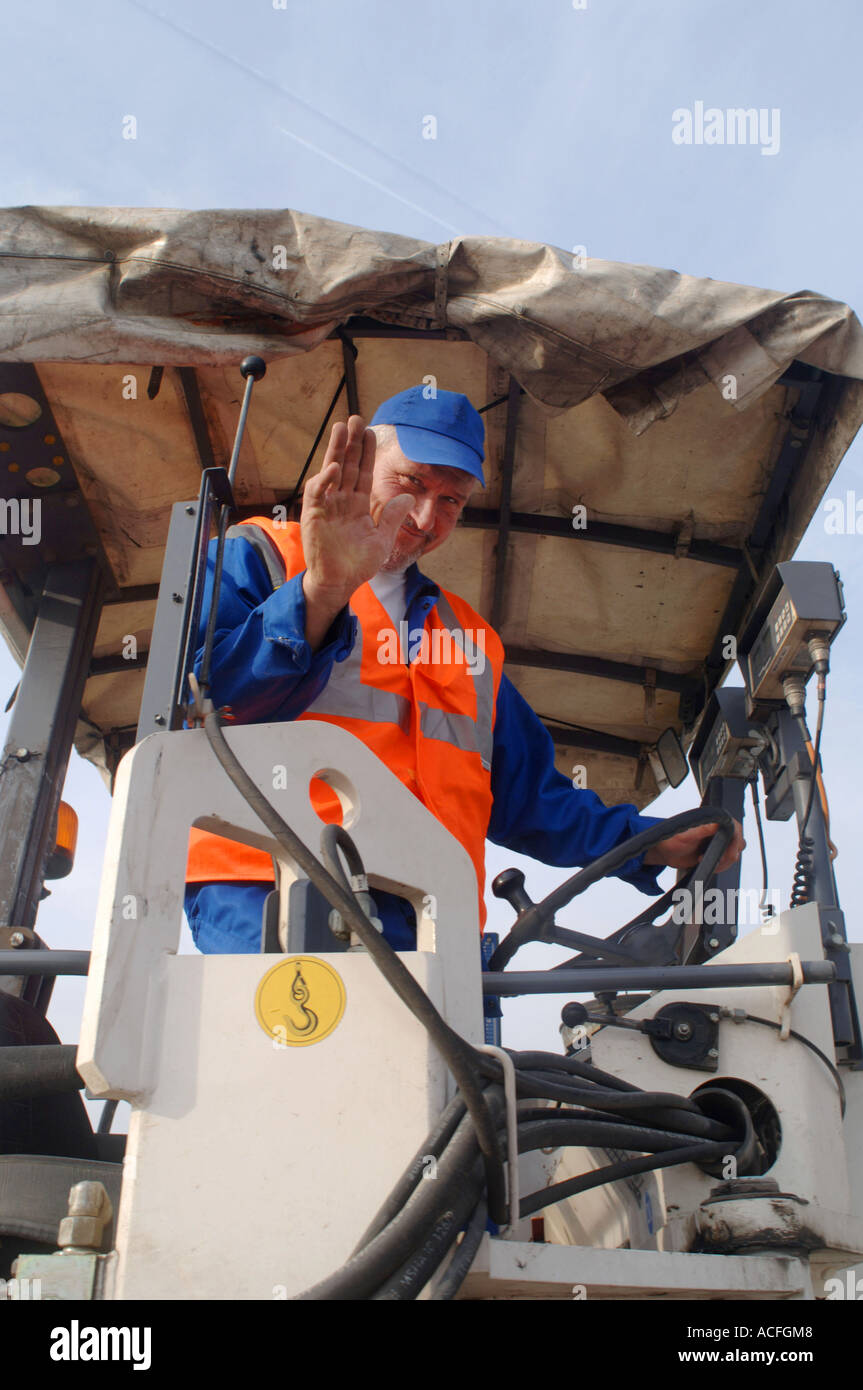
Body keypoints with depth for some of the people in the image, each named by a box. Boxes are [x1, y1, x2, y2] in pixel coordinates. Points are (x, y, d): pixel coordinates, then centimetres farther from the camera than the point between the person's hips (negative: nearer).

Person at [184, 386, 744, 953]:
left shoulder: (469, 636, 28)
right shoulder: (257, 560, 12)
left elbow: (527, 795, 30)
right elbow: (199, 698, -7)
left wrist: (649, 842, 18)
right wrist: (321, 591, -18)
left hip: (434, 922, 6)